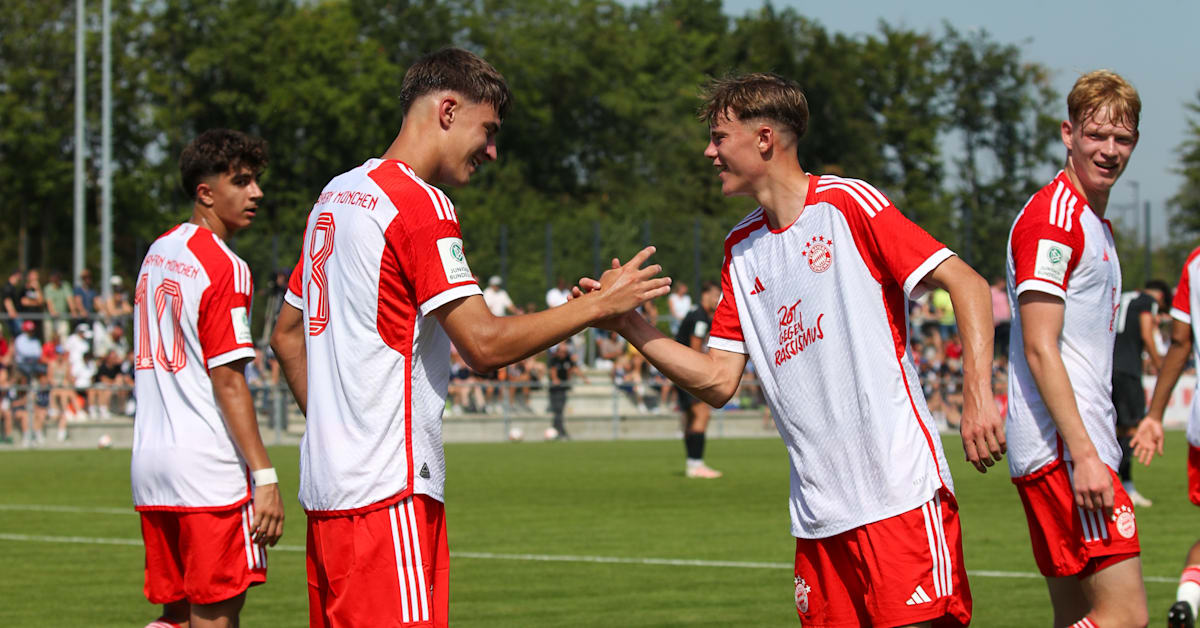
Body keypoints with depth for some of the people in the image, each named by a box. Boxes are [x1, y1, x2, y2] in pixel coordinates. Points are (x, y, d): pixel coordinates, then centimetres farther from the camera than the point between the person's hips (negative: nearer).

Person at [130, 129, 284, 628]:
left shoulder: (157, 254, 15)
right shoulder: (224, 268, -10)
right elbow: (227, 381, -15)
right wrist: (265, 477, -15)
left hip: (149, 463, 8)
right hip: (208, 470, -8)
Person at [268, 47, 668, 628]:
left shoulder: (336, 195, 17)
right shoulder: (419, 205, -11)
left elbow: (287, 335, 24)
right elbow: (484, 345, -17)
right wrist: (599, 305, -8)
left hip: (327, 484, 10)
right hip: (388, 492, -10)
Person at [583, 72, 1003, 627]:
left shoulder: (848, 204, -3)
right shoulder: (741, 248, 18)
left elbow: (967, 285, -6)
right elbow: (717, 381, 15)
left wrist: (978, 395, -17)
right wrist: (631, 327, 4)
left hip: (899, 490, -6)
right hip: (817, 511, 6)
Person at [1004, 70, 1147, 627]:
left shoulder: (1094, 223, 20)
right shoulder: (1051, 218, -11)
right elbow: (1039, 349, -17)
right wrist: (1083, 454, -22)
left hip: (1079, 450, 10)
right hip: (1063, 451, -10)